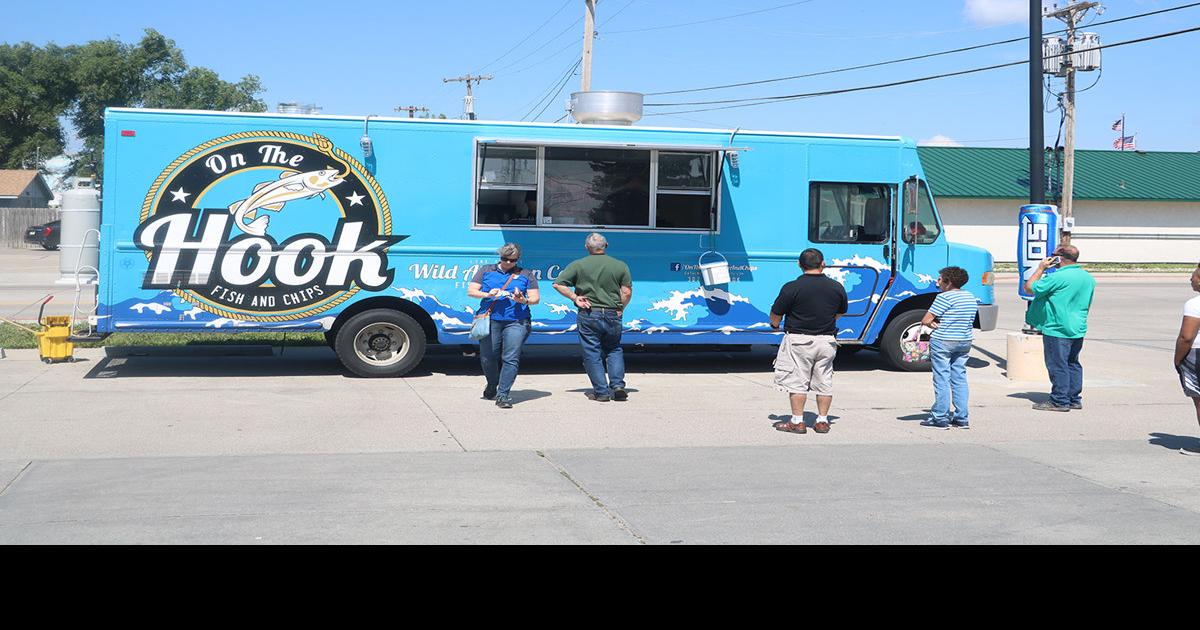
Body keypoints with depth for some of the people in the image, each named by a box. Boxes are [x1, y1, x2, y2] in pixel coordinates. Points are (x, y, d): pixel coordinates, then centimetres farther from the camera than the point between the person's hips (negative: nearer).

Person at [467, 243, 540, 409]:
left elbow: (535, 298, 10)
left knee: (511, 358, -12)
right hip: (490, 320, 1)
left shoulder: (525, 275, 15)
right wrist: (488, 294, -10)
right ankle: (492, 387, 31)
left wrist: (524, 300, -12)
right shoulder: (486, 271, 15)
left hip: (516, 322, -1)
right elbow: (471, 291, 9)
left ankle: (503, 395, -11)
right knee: (488, 358, 4)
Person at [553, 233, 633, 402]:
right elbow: (627, 292, -2)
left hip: (589, 315, -2)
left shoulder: (578, 265, -2)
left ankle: (601, 392, 4)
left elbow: (558, 284, -3)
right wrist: (620, 309, 10)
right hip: (612, 315, 2)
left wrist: (575, 297, 2)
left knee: (592, 354, 6)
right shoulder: (620, 266, 2)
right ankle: (618, 385, 5)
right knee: (614, 350, 19)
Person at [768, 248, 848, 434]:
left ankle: (797, 422, 6)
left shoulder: (792, 288, -14)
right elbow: (840, 313, 16)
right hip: (827, 341, 4)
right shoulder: (837, 287, 0)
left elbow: (775, 315, -7)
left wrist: (775, 324, 16)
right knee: (824, 381, 12)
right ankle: (822, 421, 17)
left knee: (797, 381, 4)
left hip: (799, 341, -4)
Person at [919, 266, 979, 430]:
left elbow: (925, 321, -17)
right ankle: (962, 418, 12)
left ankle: (940, 418, 1)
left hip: (942, 342, -7)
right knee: (960, 378, 11)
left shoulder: (944, 297, -15)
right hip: (964, 342, 7)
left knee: (942, 379, -1)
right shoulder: (971, 298, 10)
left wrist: (935, 325, 3)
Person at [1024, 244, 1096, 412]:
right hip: (1078, 330, 9)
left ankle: (1059, 401, 0)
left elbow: (1029, 287, -12)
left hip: (1057, 330, -8)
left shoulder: (1058, 277, -18)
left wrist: (1041, 268, -4)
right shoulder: (1088, 278, 10)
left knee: (1057, 365, -2)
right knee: (1073, 364, 16)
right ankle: (1074, 399, 20)